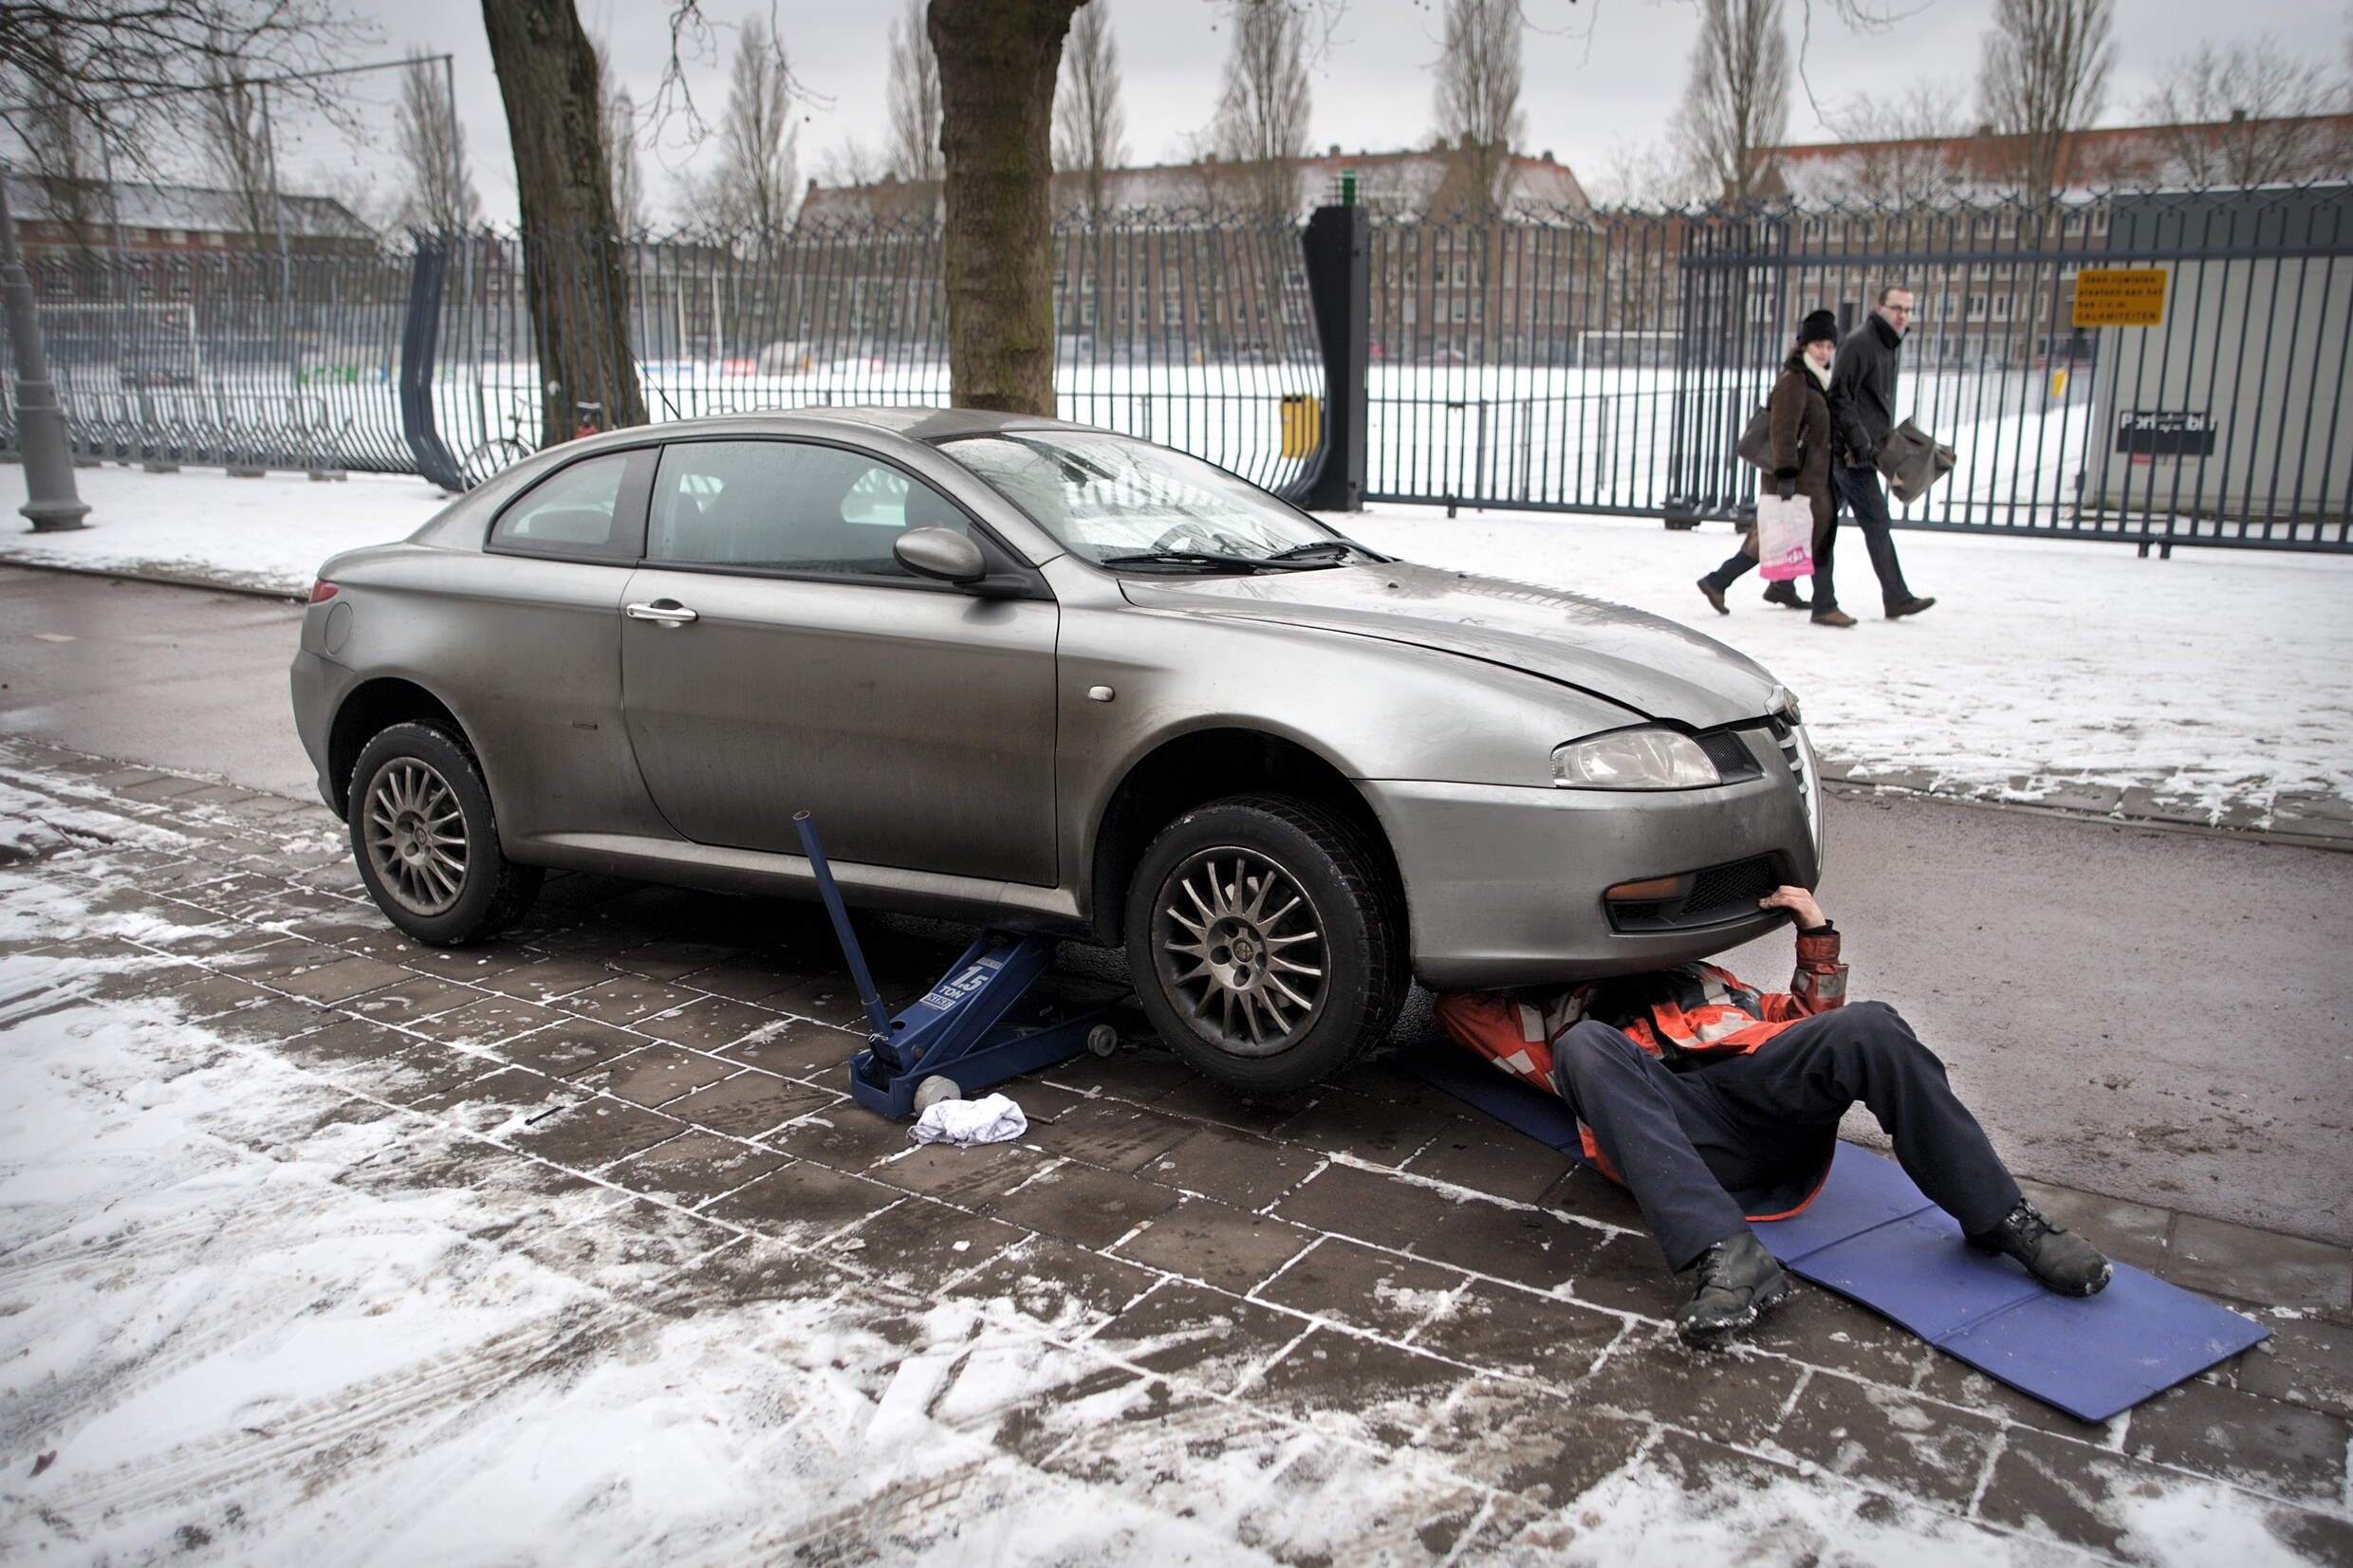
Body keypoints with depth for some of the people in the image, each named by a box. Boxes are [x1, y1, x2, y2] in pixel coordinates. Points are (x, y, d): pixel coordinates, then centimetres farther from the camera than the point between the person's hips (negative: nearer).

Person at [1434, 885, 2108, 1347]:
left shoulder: (1702, 976, 44)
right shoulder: (1570, 1007, 36)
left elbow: (1808, 1021, 40)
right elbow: (1460, 1003, 27)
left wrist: (1816, 936, 27)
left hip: (1761, 1087, 3)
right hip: (1658, 1115, -2)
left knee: (1871, 1027, -24)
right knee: (1584, 1044, -34)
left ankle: (2003, 1220, -16)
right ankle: (1726, 1256, -47)